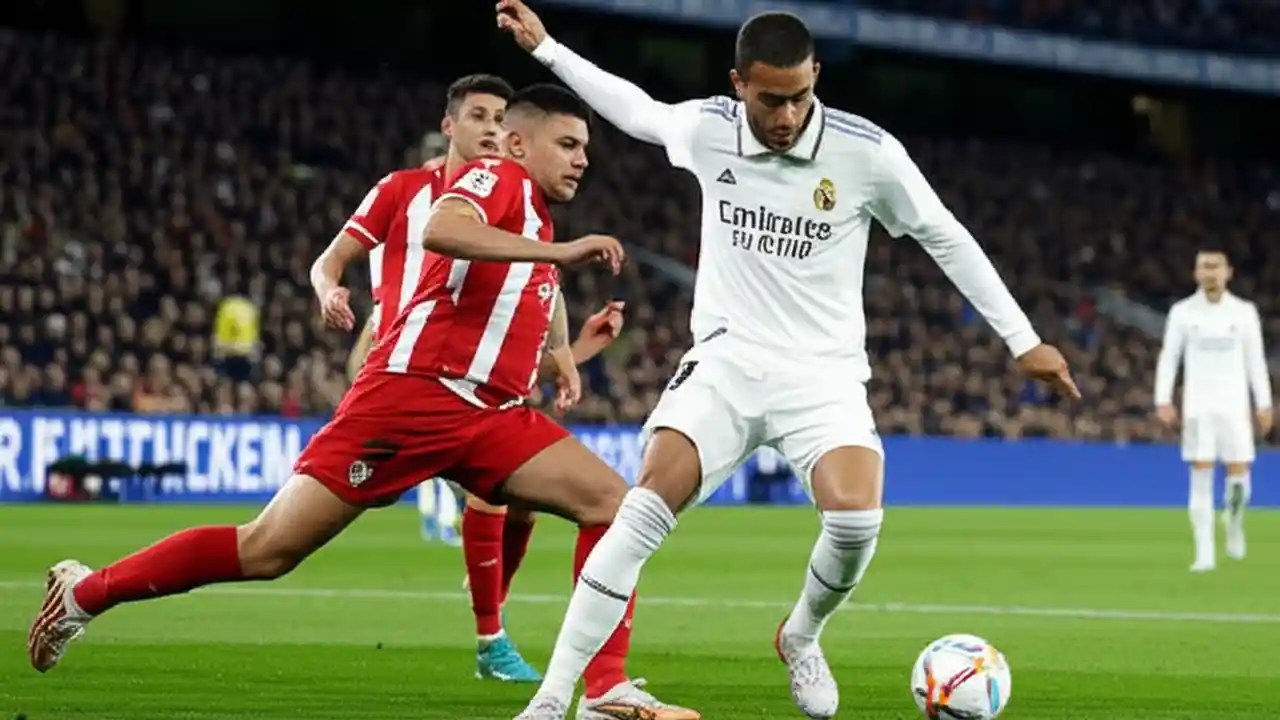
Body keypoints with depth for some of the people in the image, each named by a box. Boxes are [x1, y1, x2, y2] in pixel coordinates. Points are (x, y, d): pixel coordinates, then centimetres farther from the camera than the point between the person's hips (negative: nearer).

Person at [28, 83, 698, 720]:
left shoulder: (534, 215, 23)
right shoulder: (498, 178, -2)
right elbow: (439, 231, -26)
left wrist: (560, 349, 26)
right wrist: (560, 250, -25)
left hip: (489, 415, 9)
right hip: (411, 395, -9)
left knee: (612, 503, -8)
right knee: (269, 548, -9)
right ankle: (86, 591, 7)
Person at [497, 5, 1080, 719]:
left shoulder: (866, 152, -11)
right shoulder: (707, 129, -4)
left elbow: (946, 238, 1)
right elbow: (636, 109, 19)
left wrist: (1023, 339, 3)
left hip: (823, 373, -1)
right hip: (725, 362, 1)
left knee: (857, 518, -27)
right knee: (643, 513, -19)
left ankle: (801, 638, 7)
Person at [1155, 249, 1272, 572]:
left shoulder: (1244, 312, 5)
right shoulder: (1182, 312, 3)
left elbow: (1255, 360, 8)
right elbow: (1168, 357, 5)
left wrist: (1264, 404, 4)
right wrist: (1163, 400, -4)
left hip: (1234, 405, 1)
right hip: (1197, 405, -1)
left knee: (1238, 473, -5)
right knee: (1201, 475, -7)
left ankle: (1234, 522, 27)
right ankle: (1205, 553, -5)